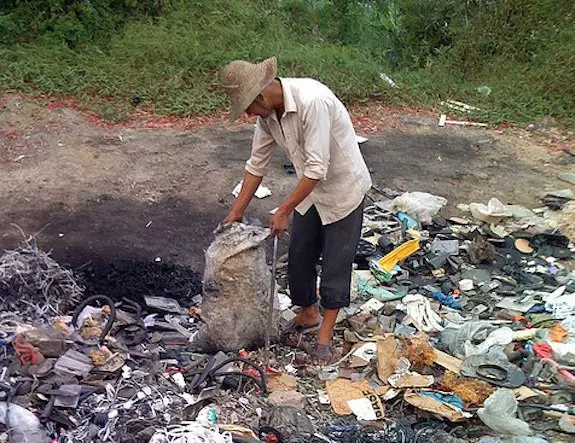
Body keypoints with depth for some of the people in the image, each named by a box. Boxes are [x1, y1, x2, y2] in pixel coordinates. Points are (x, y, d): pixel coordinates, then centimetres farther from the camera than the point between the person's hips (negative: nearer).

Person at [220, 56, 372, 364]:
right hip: (310, 189, 8)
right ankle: (308, 314, 35)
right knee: (299, 256, 13)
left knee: (335, 263, 2)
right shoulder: (267, 112, -7)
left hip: (343, 188, -7)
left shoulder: (312, 101, -32)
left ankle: (325, 333, 16)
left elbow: (317, 168, -32)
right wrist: (236, 212, 4)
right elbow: (257, 164, 3)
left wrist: (283, 211, -25)